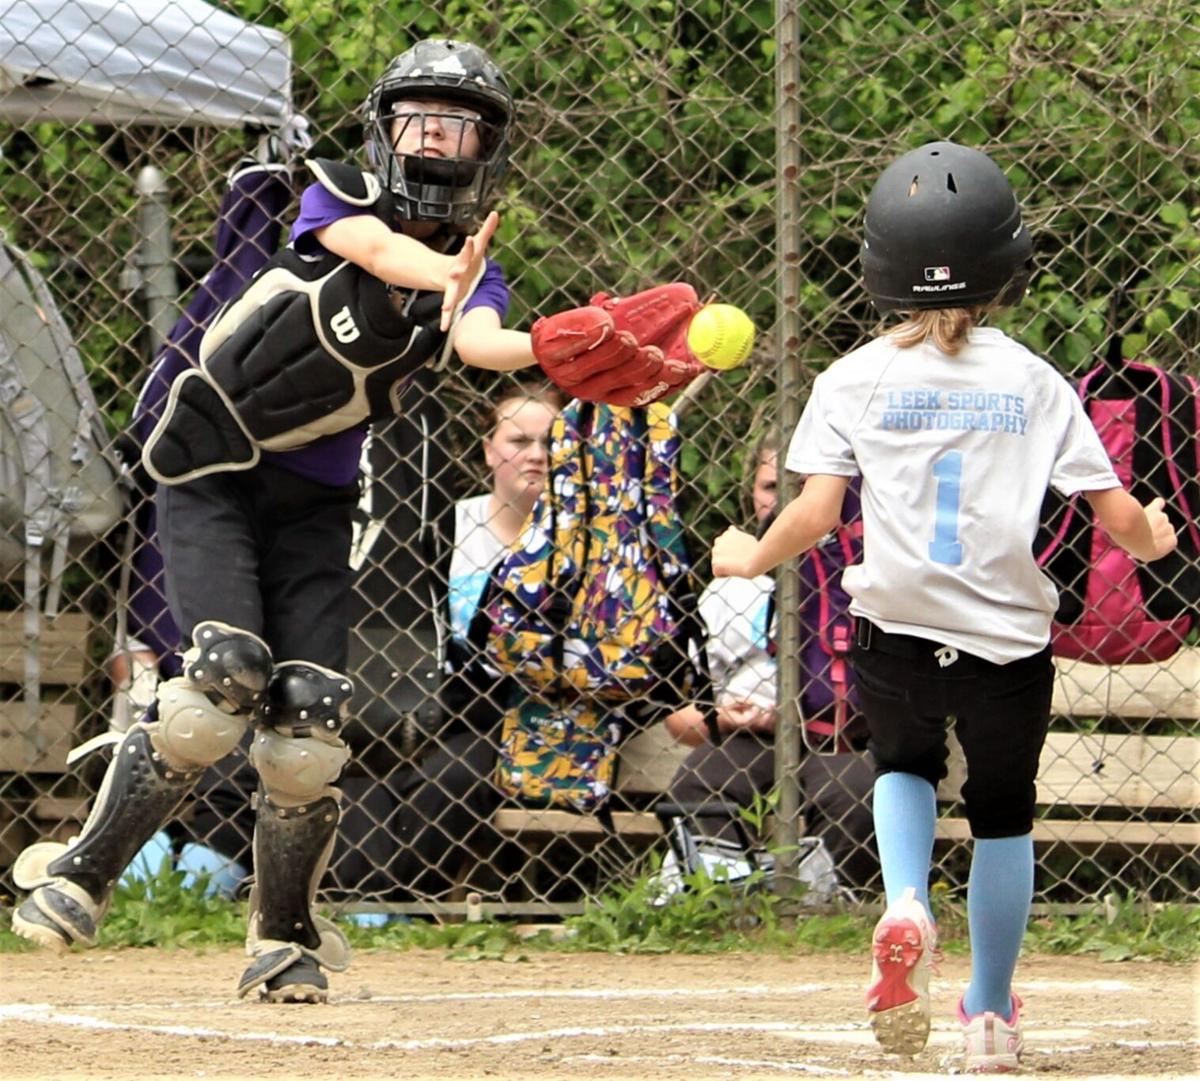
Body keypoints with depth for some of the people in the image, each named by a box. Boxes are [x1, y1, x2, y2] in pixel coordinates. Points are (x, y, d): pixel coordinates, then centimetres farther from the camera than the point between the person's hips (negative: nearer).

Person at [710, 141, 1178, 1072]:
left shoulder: (854, 379, -1)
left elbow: (817, 512, -8)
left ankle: (905, 907, -3)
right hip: (1010, 643, 0)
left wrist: (748, 558, 12)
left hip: (896, 633, 0)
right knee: (1002, 812, 19)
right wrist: (1151, 536, 22)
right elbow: (1116, 515, -1)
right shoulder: (1033, 381, 0)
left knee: (904, 761, 27)